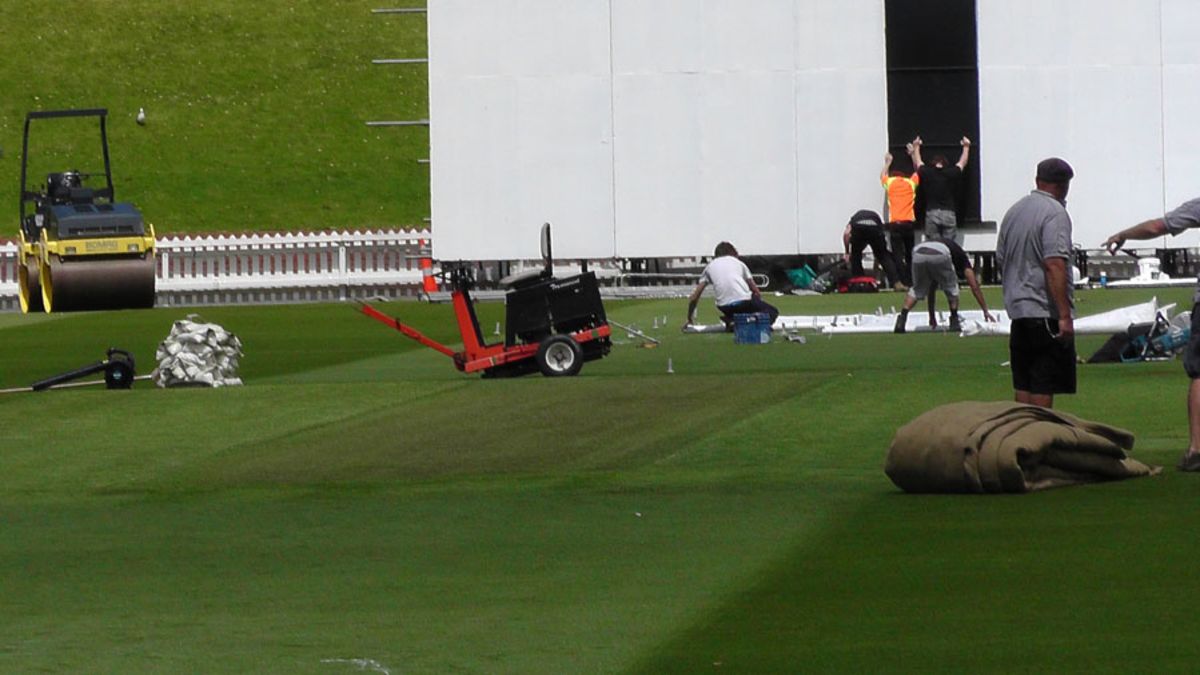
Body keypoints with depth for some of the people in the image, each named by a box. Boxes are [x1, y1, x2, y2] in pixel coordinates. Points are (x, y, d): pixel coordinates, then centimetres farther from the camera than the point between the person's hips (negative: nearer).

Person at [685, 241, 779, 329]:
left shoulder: (710, 266, 24)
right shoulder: (738, 262, 23)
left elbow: (693, 298, 18)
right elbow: (755, 290, 24)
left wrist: (690, 320, 30)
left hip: (725, 307, 2)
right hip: (744, 301, -2)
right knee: (772, 311, 15)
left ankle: (732, 319, -2)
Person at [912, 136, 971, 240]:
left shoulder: (926, 173, 3)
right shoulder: (951, 173, 3)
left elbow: (917, 162, 25)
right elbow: (962, 162, 22)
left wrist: (916, 147, 43)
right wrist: (966, 147, 40)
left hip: (932, 214, 0)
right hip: (949, 214, 0)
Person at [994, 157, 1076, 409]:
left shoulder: (1014, 210, 16)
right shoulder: (1054, 212, -11)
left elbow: (1000, 260, 23)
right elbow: (1054, 265, -21)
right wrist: (1064, 315, -23)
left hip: (1017, 312, 8)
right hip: (1046, 312, -8)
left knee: (1023, 386, 11)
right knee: (1043, 387, -7)